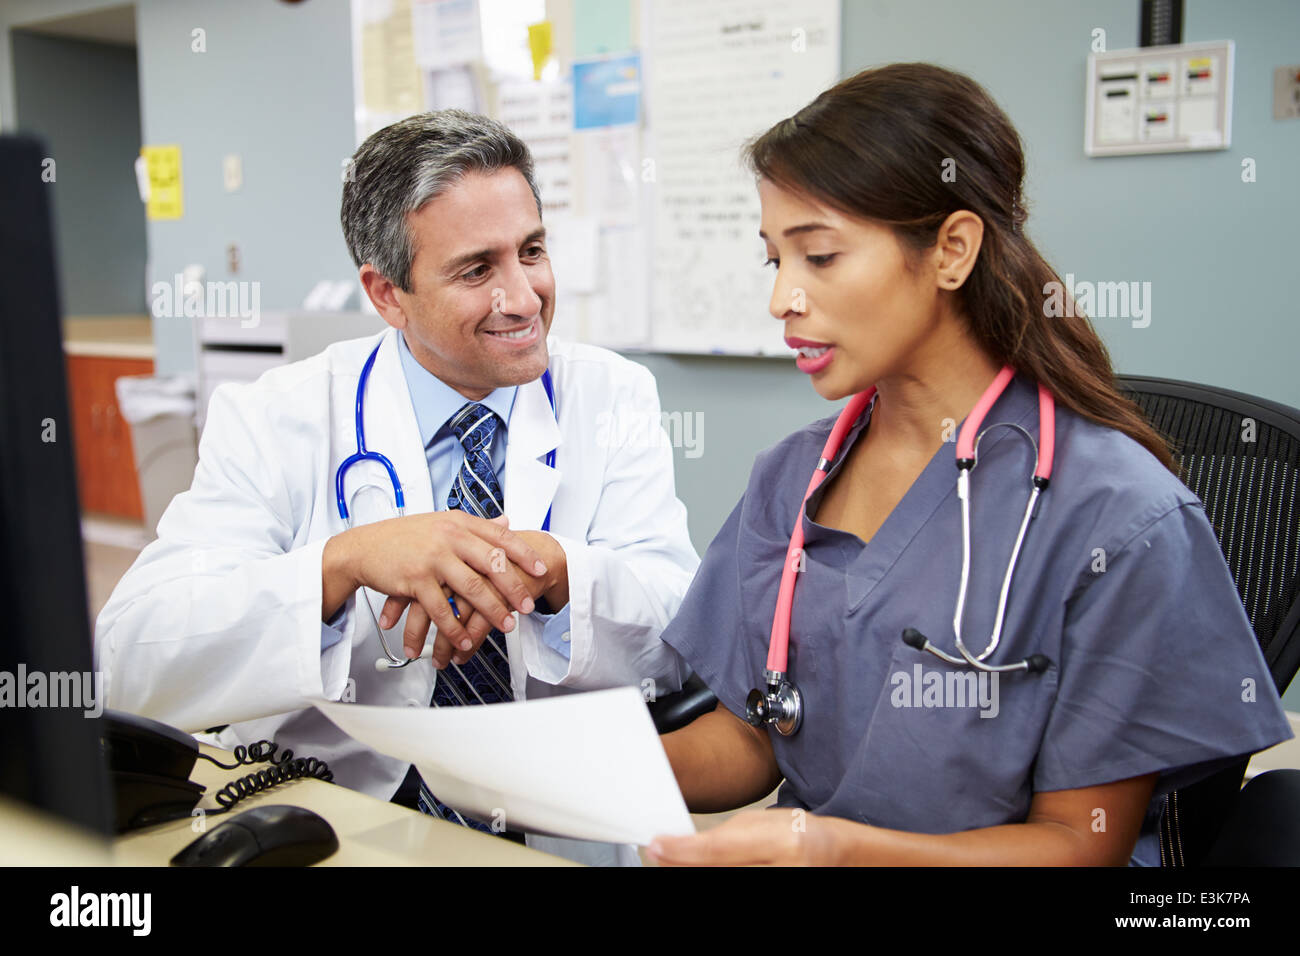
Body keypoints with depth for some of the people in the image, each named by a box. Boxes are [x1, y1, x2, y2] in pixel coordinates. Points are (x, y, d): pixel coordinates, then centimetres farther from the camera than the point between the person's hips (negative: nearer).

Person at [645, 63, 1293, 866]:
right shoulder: (788, 478, 4)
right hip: (795, 846, 4)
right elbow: (751, 734, 7)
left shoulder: (1122, 518, -13)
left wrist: (834, 846, -22)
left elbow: (1084, 838, -9)